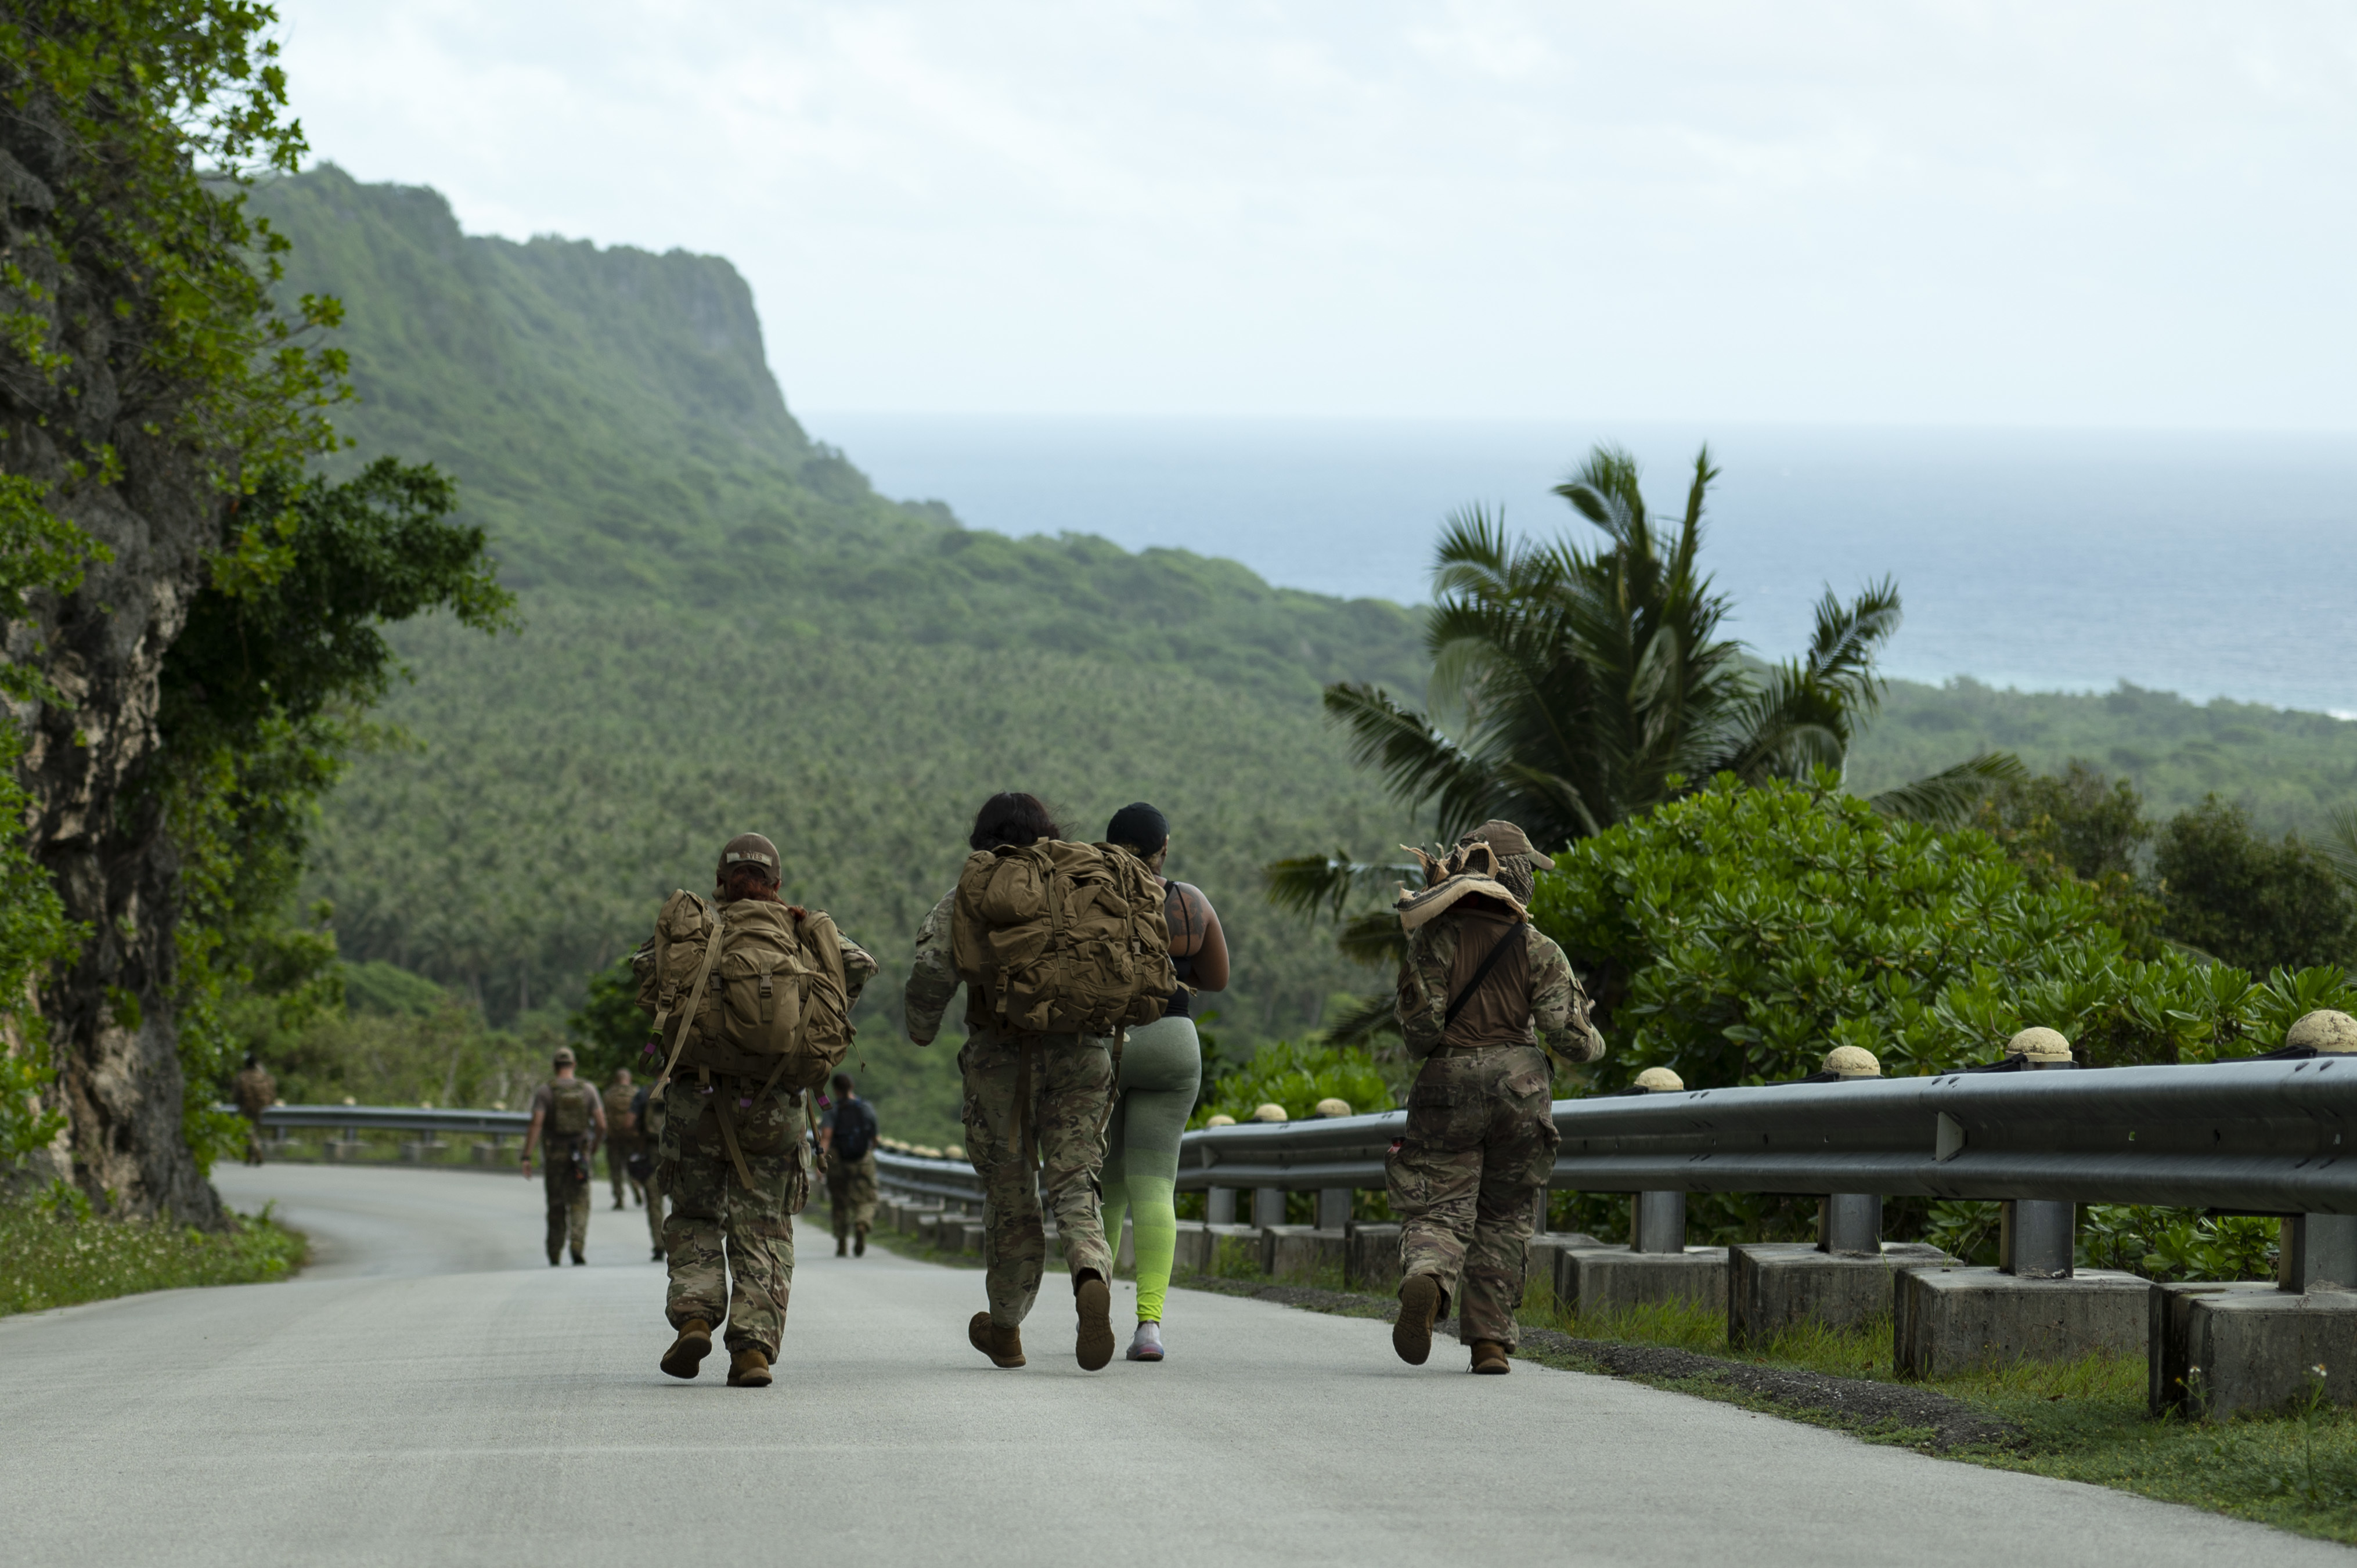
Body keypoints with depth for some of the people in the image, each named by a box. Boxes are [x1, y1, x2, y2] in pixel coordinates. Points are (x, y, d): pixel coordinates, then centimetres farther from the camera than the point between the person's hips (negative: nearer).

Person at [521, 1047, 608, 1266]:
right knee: (579, 1203, 1)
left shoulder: (544, 1091, -4)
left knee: (556, 1206, 11)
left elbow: (536, 1125, -12)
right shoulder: (588, 1090, 2)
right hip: (581, 1154, 0)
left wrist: (527, 1157, -12)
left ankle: (555, 1255, 16)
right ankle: (577, 1244, -23)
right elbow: (601, 1124, 1)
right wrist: (595, 1147, 19)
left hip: (555, 1154, 0)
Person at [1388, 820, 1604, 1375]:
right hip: (1519, 1083, 1)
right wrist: (1593, 1044, 16)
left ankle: (1426, 1282, -34)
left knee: (1438, 1212, -1)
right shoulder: (1538, 950, -1)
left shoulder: (1435, 937, -2)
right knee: (1503, 1219, 13)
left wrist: (1422, 1045, 14)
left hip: (1449, 1082, -1)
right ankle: (1490, 1340, 9)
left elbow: (1421, 1021, -9)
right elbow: (1567, 1033, -7)